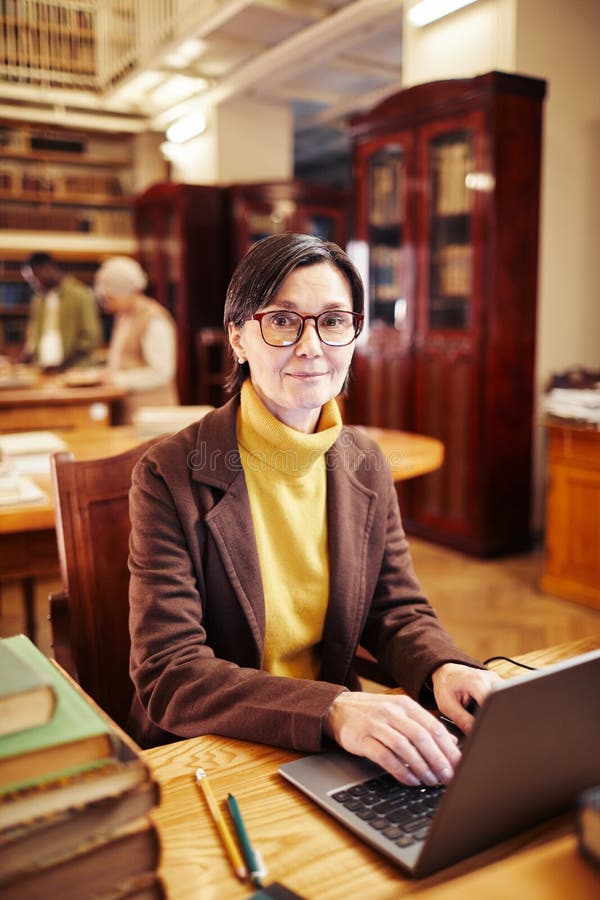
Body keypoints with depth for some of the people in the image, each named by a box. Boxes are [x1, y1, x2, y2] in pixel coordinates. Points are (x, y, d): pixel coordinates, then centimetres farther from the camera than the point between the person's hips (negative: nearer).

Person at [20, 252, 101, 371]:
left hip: (73, 371, -5)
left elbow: (90, 338, -7)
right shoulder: (39, 297, 15)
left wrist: (63, 366, -14)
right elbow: (32, 336, 19)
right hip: (40, 371, 5)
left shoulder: (81, 295, -4)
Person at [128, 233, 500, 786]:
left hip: (332, 756, 4)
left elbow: (398, 611, 6)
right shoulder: (171, 476, -16)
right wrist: (332, 712, -35)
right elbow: (168, 677, -21)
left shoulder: (366, 465, 2)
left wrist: (443, 670, -18)